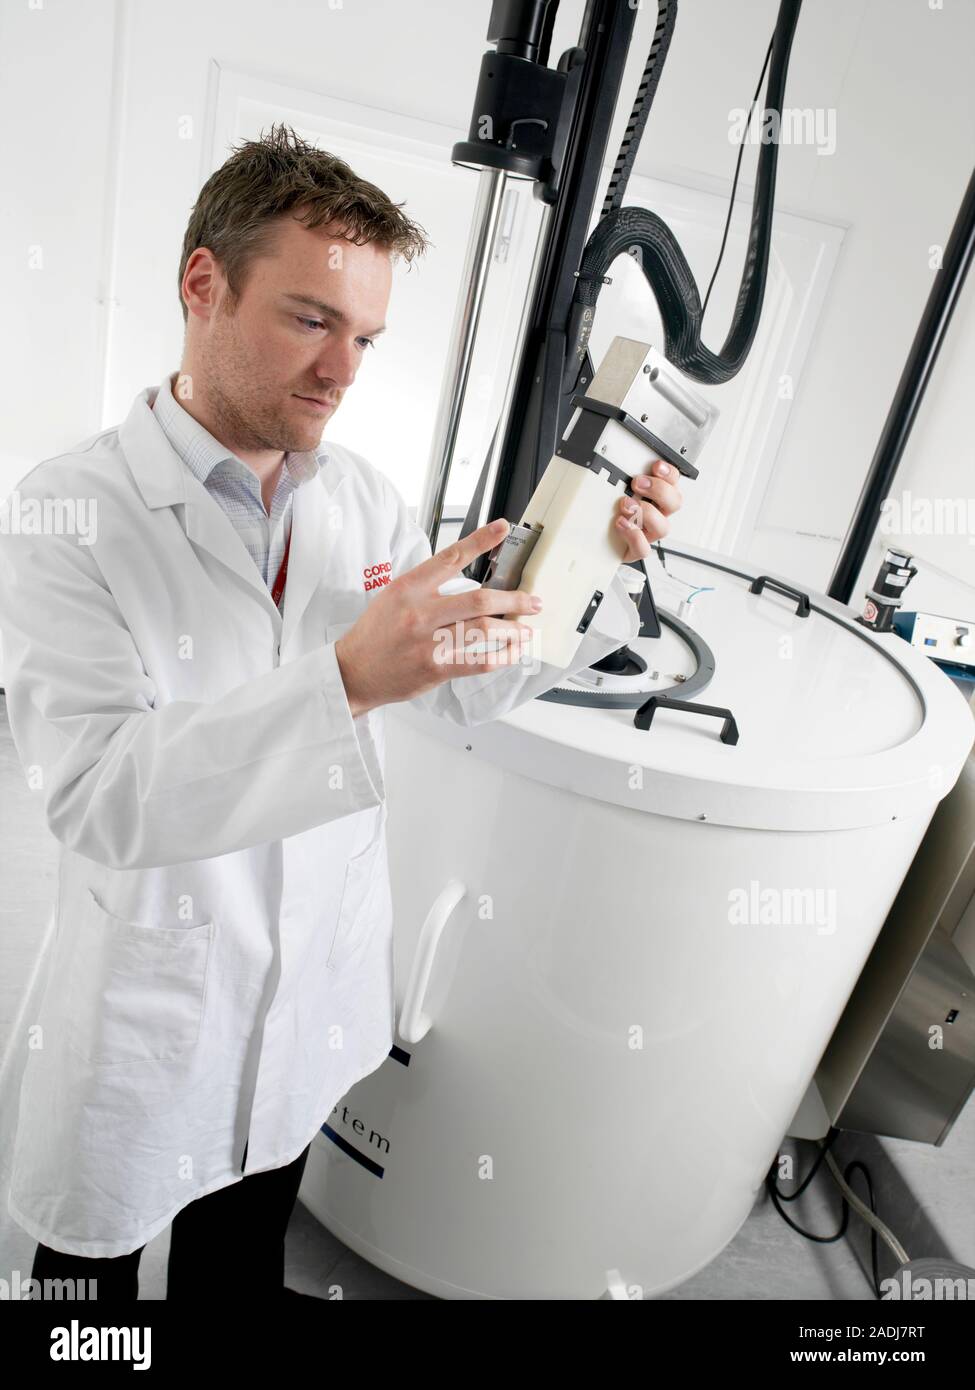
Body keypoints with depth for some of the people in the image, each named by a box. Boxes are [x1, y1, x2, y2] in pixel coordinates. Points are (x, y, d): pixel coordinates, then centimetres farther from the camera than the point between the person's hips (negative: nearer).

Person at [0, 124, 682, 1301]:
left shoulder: (362, 497, -4)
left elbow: (472, 688, -1)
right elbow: (95, 794, -29)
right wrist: (346, 679, -42)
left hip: (319, 994, 4)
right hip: (147, 1021, -3)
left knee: (246, 1254, 29)